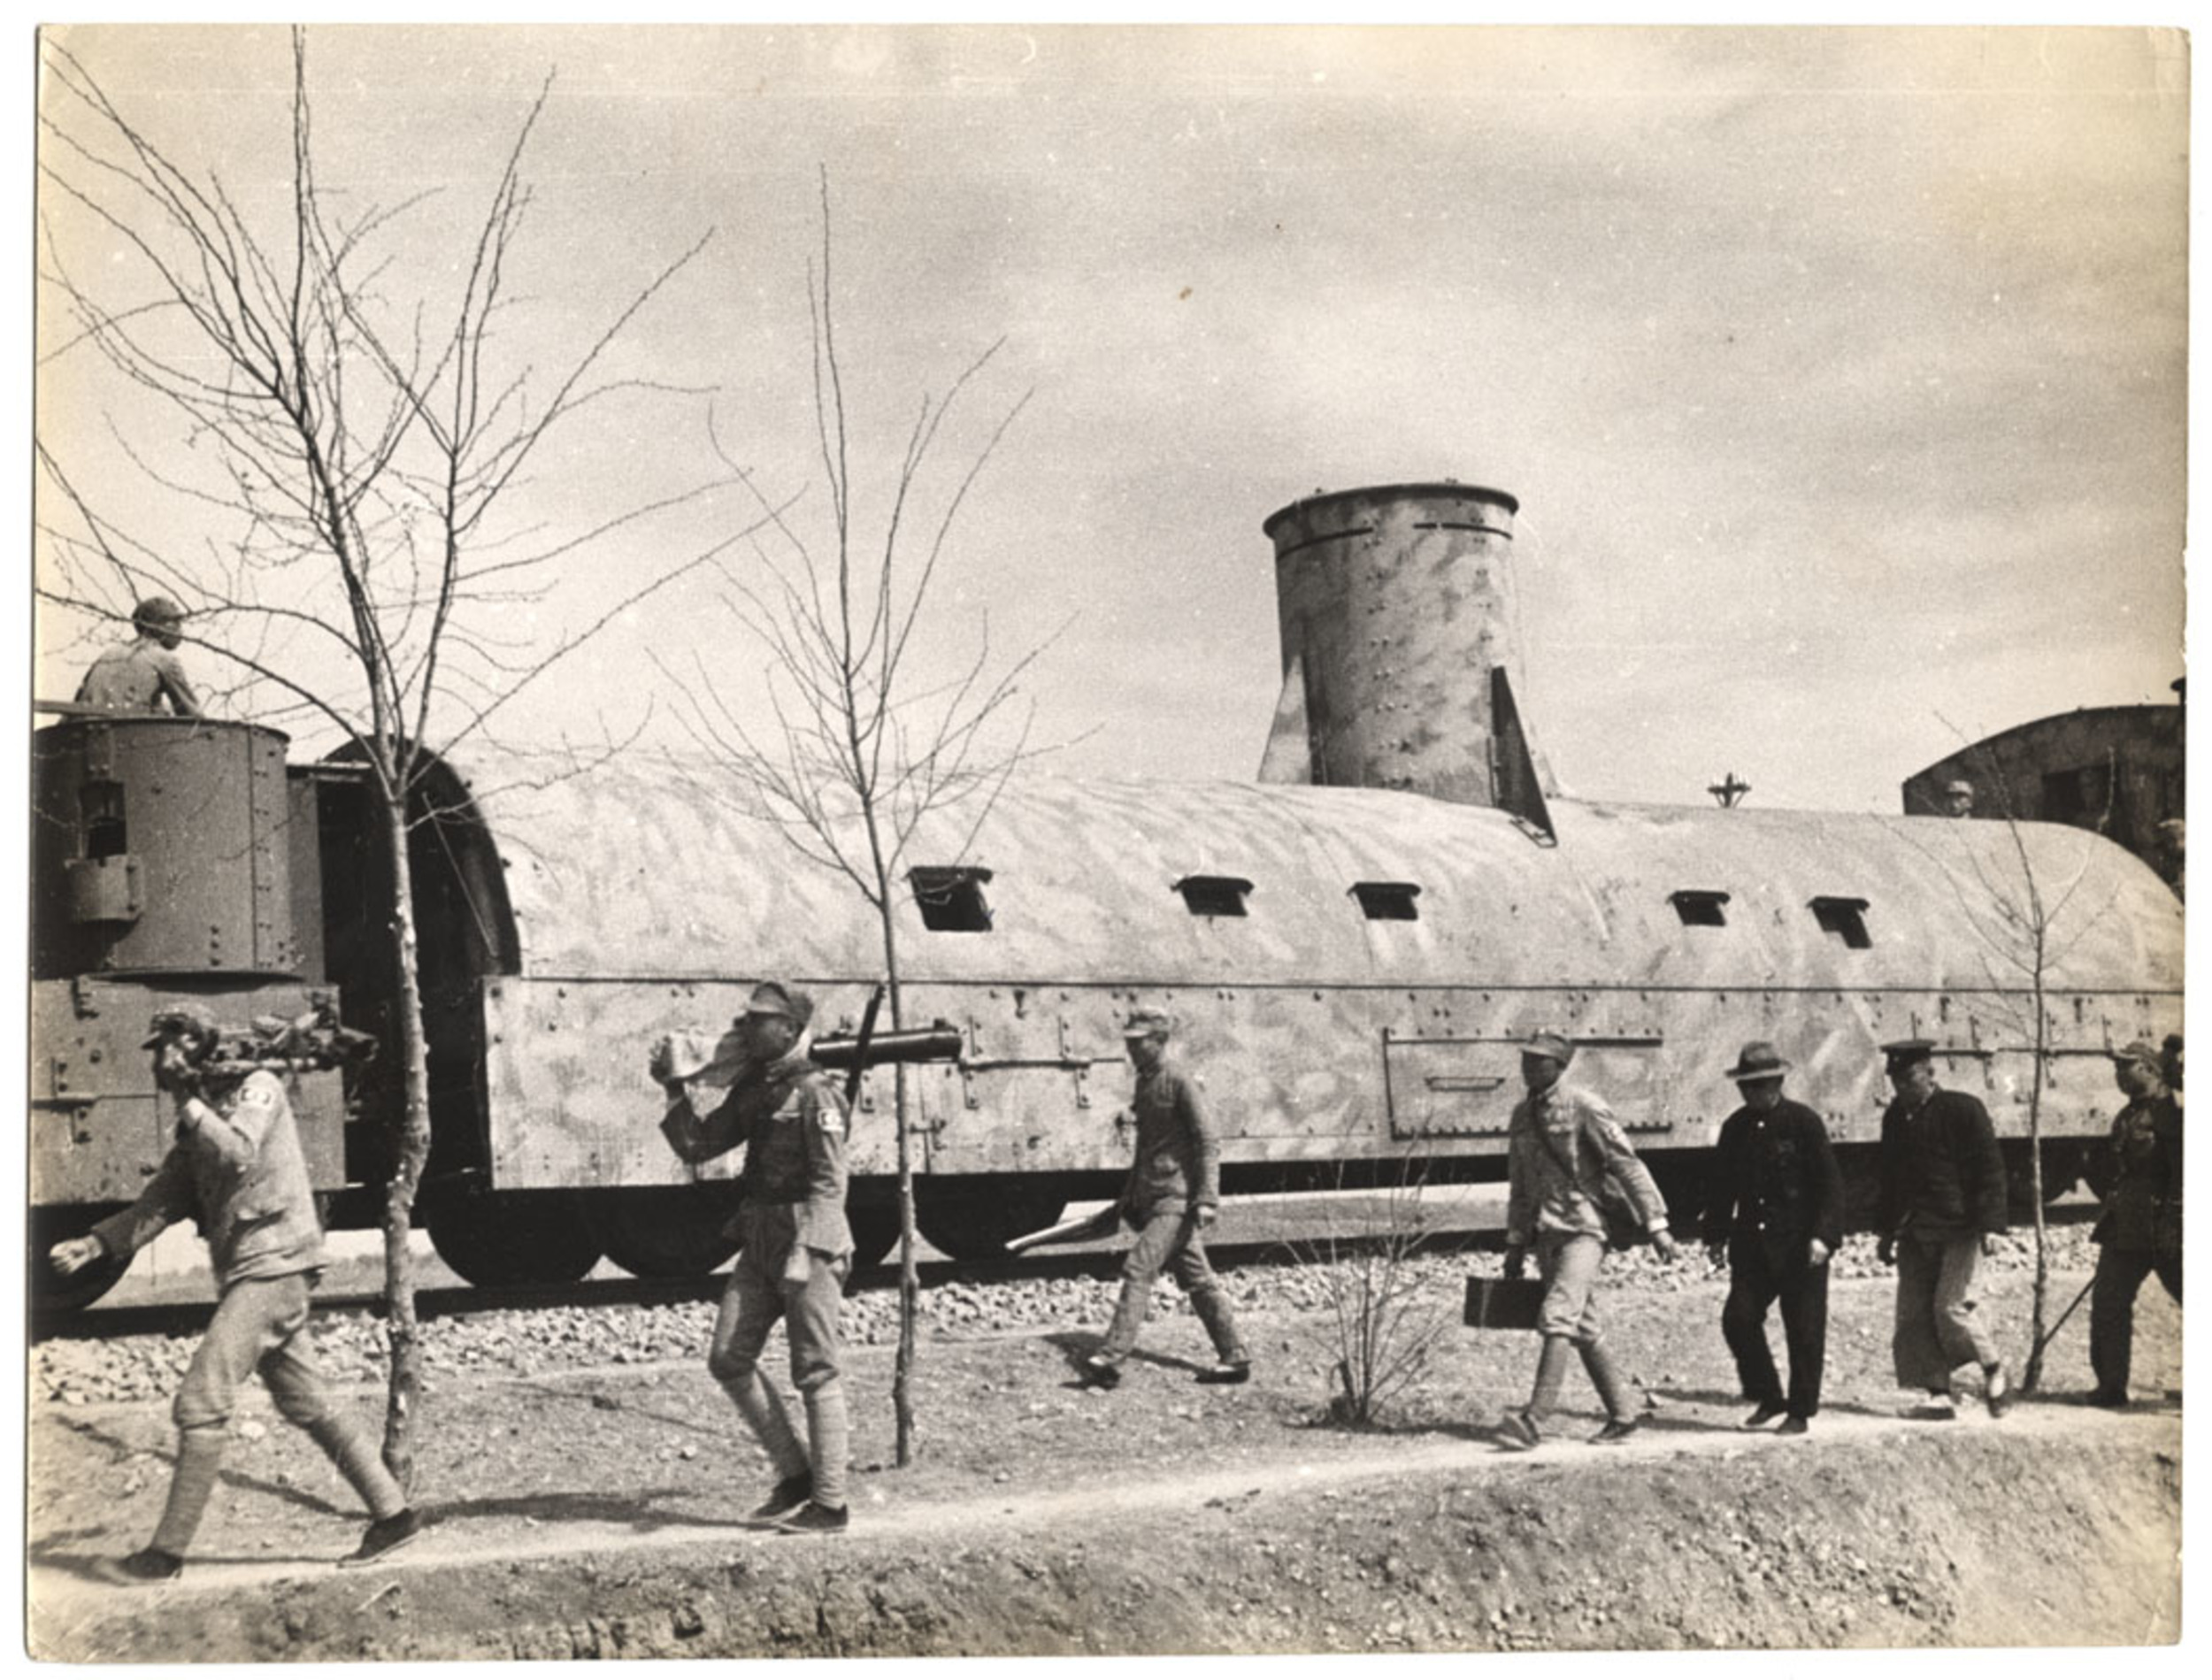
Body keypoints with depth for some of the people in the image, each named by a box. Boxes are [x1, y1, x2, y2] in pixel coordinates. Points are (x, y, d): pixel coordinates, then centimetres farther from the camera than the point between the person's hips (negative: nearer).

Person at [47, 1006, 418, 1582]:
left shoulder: (257, 1087, -4)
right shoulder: (196, 1127, 19)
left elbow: (239, 1156, -21)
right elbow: (160, 1203, 14)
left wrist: (193, 1107, -10)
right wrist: (94, 1243, 2)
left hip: (272, 1263, -9)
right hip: (250, 1273, 9)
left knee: (202, 1403, -10)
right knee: (308, 1406, 10)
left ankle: (168, 1551, -7)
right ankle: (393, 1513, 13)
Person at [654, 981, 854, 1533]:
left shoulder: (814, 1093, -13)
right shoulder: (751, 1088, 12)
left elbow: (829, 1182, -18)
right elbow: (699, 1146, 16)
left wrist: (804, 1254, -24)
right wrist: (676, 1089, 4)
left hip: (808, 1241, -8)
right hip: (761, 1241, 8)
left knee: (815, 1373, -2)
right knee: (729, 1359, 6)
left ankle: (829, 1503, 5)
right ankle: (794, 1475, 17)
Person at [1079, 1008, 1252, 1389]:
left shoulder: (1178, 1082, -11)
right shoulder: (1144, 1082, 14)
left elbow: (1206, 1144, -14)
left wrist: (1206, 1199, -20)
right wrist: (1130, 1195, 22)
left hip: (1177, 1197, -9)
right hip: (1154, 1196, 9)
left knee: (1138, 1269, -15)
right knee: (1195, 1278, 11)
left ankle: (1111, 1358, -18)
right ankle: (1234, 1357, 17)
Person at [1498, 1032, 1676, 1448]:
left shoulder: (1583, 1108, -9)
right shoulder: (1522, 1114, 12)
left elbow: (1628, 1166, -9)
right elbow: (1520, 1185, 20)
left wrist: (1656, 1222, -13)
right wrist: (1515, 1244, 19)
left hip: (1583, 1229, -7)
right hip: (1547, 1234, 7)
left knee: (1557, 1318, -18)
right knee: (1583, 1330, 11)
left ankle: (1534, 1418, -23)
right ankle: (1623, 1413, 21)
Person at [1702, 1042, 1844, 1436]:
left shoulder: (1804, 1122, -6)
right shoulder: (1735, 1127, 8)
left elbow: (1829, 1184, -7)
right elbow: (1723, 1186, 16)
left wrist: (1823, 1236, -15)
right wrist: (1716, 1235, 11)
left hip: (1799, 1244, -4)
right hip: (1751, 1242, 4)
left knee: (1804, 1329, 1)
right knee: (1738, 1319, -5)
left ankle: (1800, 1412, 12)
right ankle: (1767, 1399, 13)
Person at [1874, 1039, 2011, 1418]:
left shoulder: (1963, 1110, -6)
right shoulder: (1895, 1117, 12)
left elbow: (1991, 1170, -8)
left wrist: (1991, 1225, -16)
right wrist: (1887, 1232, 19)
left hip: (1959, 1229, -6)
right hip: (1915, 1233, 6)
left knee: (1951, 1308, -13)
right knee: (1913, 1313, -2)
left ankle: (1994, 1371, 10)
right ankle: (1939, 1393, 5)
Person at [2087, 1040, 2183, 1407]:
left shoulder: (2169, 1108, -10)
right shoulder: (2130, 1113, 17)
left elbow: (2182, 1170, -17)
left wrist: (2173, 1221, -21)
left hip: (2161, 1227, -9)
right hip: (2125, 1226, 9)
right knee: (2108, 1301, 5)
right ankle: (2111, 1386, 9)